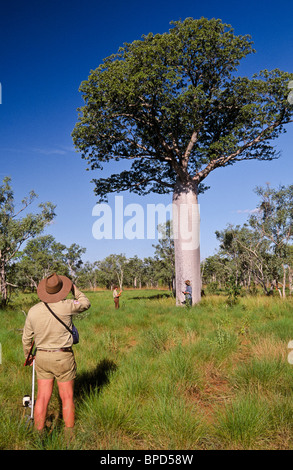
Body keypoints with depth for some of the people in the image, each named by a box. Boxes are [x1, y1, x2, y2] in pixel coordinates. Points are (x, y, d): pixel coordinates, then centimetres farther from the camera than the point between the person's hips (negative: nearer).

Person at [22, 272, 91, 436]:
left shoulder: (33, 311, -4)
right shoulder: (66, 306, -18)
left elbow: (26, 338, 7)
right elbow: (85, 304, 3)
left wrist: (28, 356, 23)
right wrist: (74, 288, 11)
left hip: (42, 357, 4)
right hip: (63, 357, -4)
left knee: (43, 397, 12)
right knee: (67, 398, 10)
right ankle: (69, 433, 21)